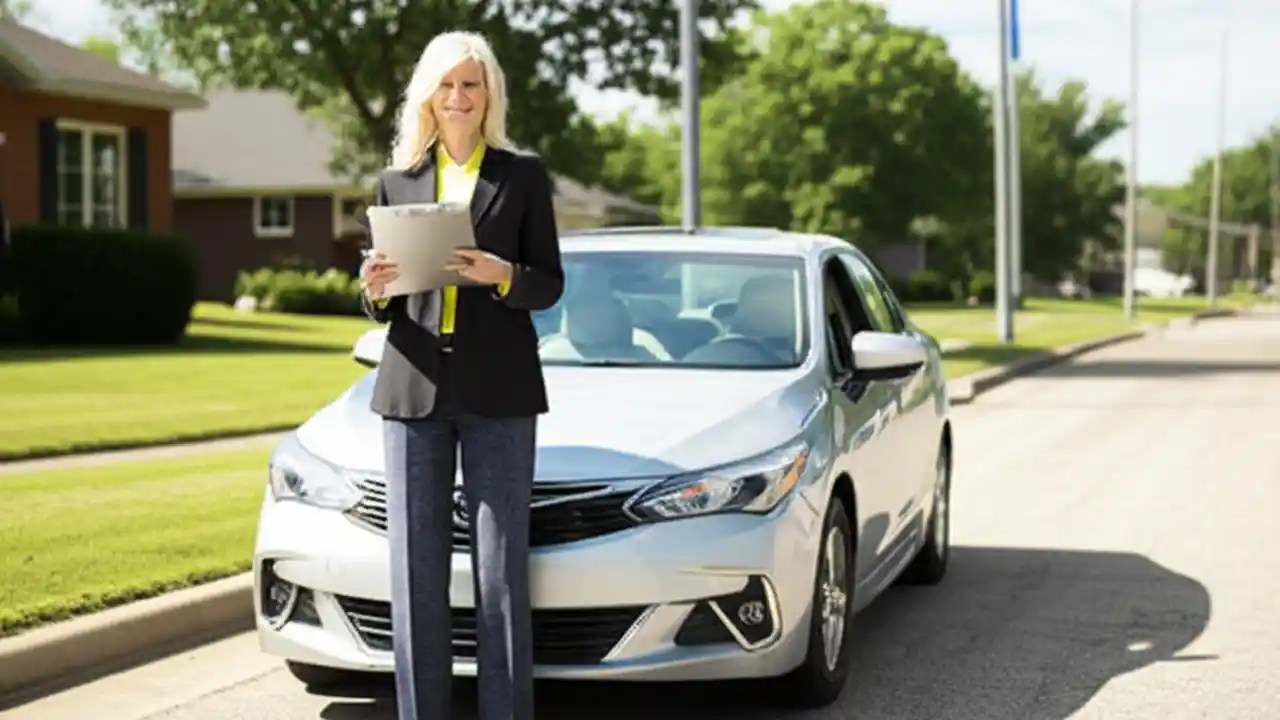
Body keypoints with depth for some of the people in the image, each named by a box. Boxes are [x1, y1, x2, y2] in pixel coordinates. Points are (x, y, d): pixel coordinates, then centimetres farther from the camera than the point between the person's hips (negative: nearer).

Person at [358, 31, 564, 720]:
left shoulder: (523, 174, 7)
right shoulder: (397, 180, 13)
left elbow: (549, 284, 4)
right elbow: (384, 304, 15)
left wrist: (501, 275, -17)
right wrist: (374, 291, -8)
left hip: (497, 390, -2)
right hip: (413, 387, 3)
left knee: (500, 566, -3)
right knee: (415, 567, 2)